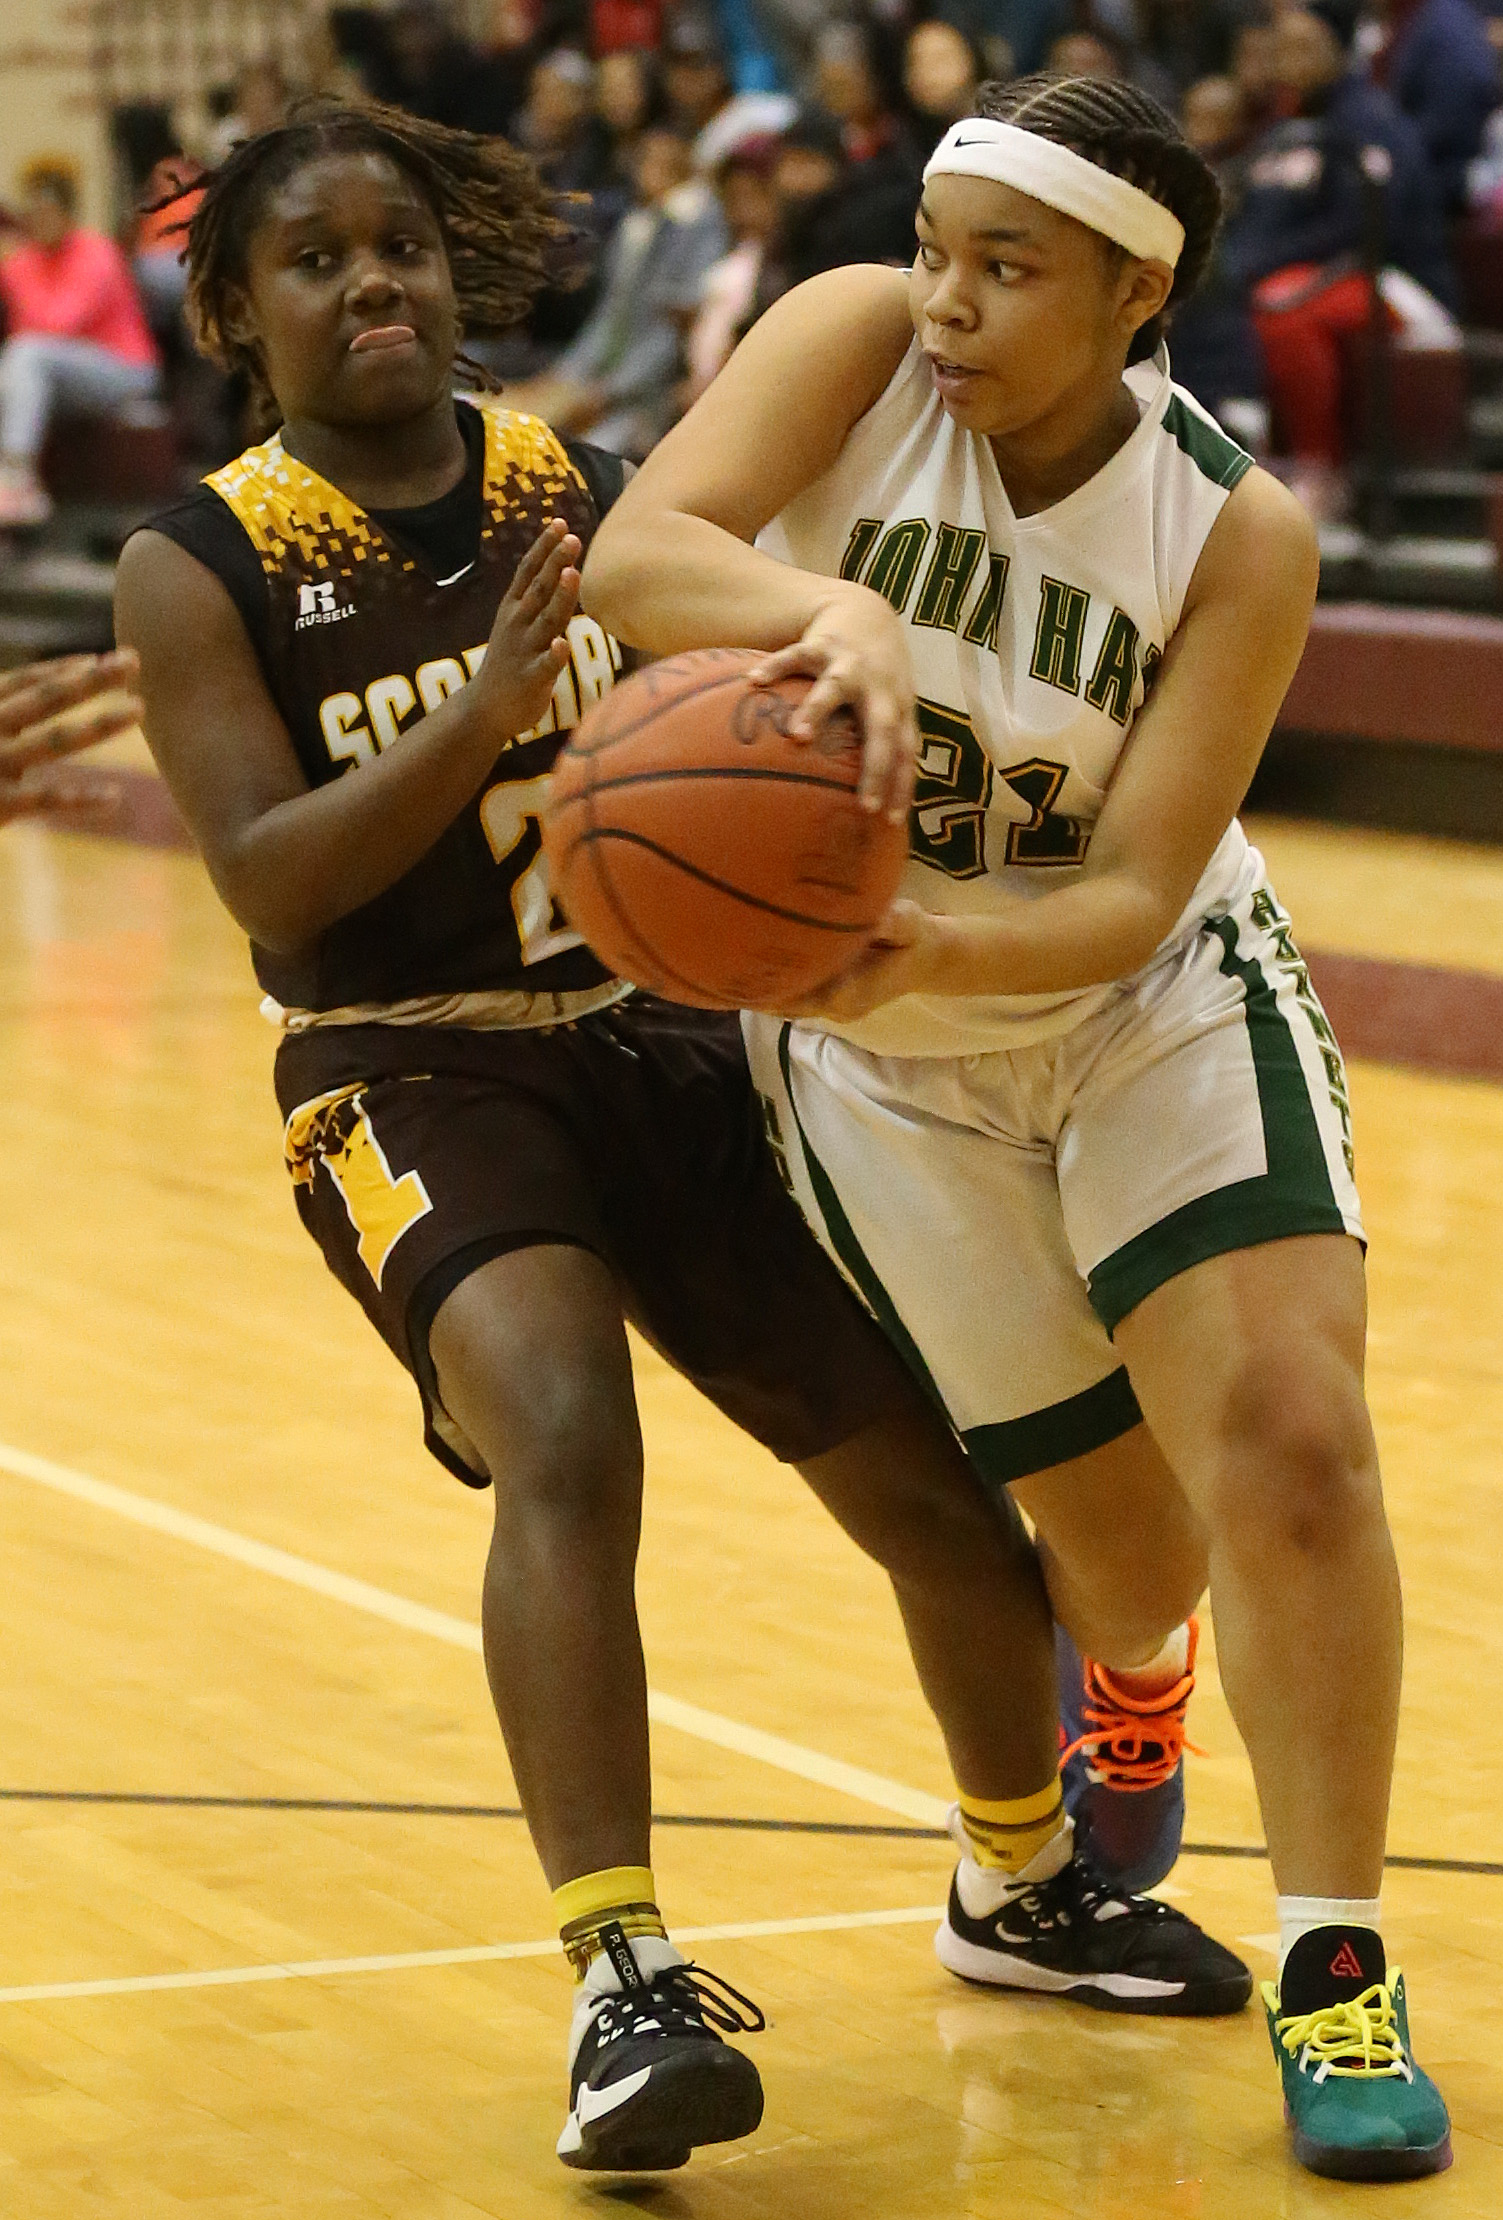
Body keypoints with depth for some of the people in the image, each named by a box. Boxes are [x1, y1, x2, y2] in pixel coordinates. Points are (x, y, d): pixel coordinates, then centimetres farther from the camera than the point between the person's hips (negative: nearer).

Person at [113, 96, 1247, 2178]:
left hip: (658, 1035, 4)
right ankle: (623, 1978, -32)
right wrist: (487, 709, -30)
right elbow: (268, 881, -18)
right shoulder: (202, 569, -8)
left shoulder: (583, 492, 3)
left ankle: (1028, 1885, 34)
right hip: (414, 1073, -4)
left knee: (930, 1480, 8)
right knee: (564, 1438, -32)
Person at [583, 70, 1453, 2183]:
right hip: (887, 1047, 1)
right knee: (1125, 1556, 6)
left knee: (1290, 1443, -21)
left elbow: (1133, 892, -24)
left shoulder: (1239, 532, -20)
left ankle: (1335, 1969, -5)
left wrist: (938, 948, -44)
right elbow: (636, 552, -33)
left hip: (1155, 996, 0)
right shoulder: (858, 343, -18)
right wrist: (830, 612, -53)